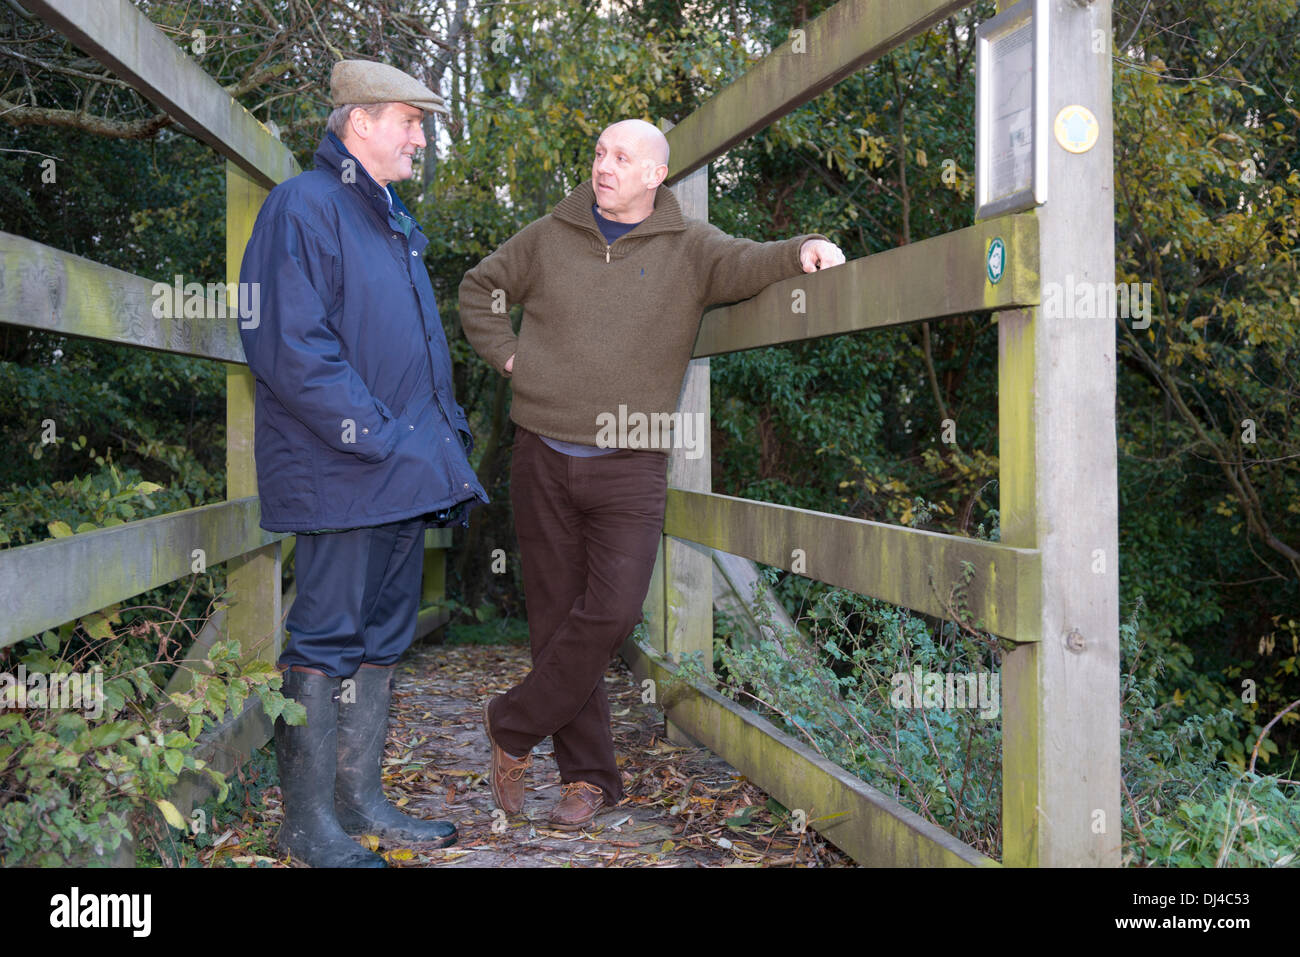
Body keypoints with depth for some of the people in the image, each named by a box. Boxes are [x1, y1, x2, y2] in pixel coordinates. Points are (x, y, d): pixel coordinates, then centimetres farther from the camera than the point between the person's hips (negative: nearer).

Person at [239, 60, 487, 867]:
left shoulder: (394, 221, 21)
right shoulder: (305, 206, -9)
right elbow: (290, 347, -19)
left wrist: (445, 435, 13)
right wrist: (377, 437, -19)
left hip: (405, 471, 9)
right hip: (343, 475, -9)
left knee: (382, 638, 13)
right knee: (327, 640, -2)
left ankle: (360, 799, 24)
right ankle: (309, 822, 9)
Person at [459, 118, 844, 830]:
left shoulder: (688, 248, 5)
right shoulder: (547, 238, 10)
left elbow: (745, 264, -12)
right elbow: (478, 289, 22)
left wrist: (801, 250, -32)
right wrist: (506, 354, 8)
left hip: (629, 468, -2)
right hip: (544, 459, 2)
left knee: (612, 611, -16)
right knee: (556, 618, 4)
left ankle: (513, 726, 6)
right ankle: (588, 775, 15)